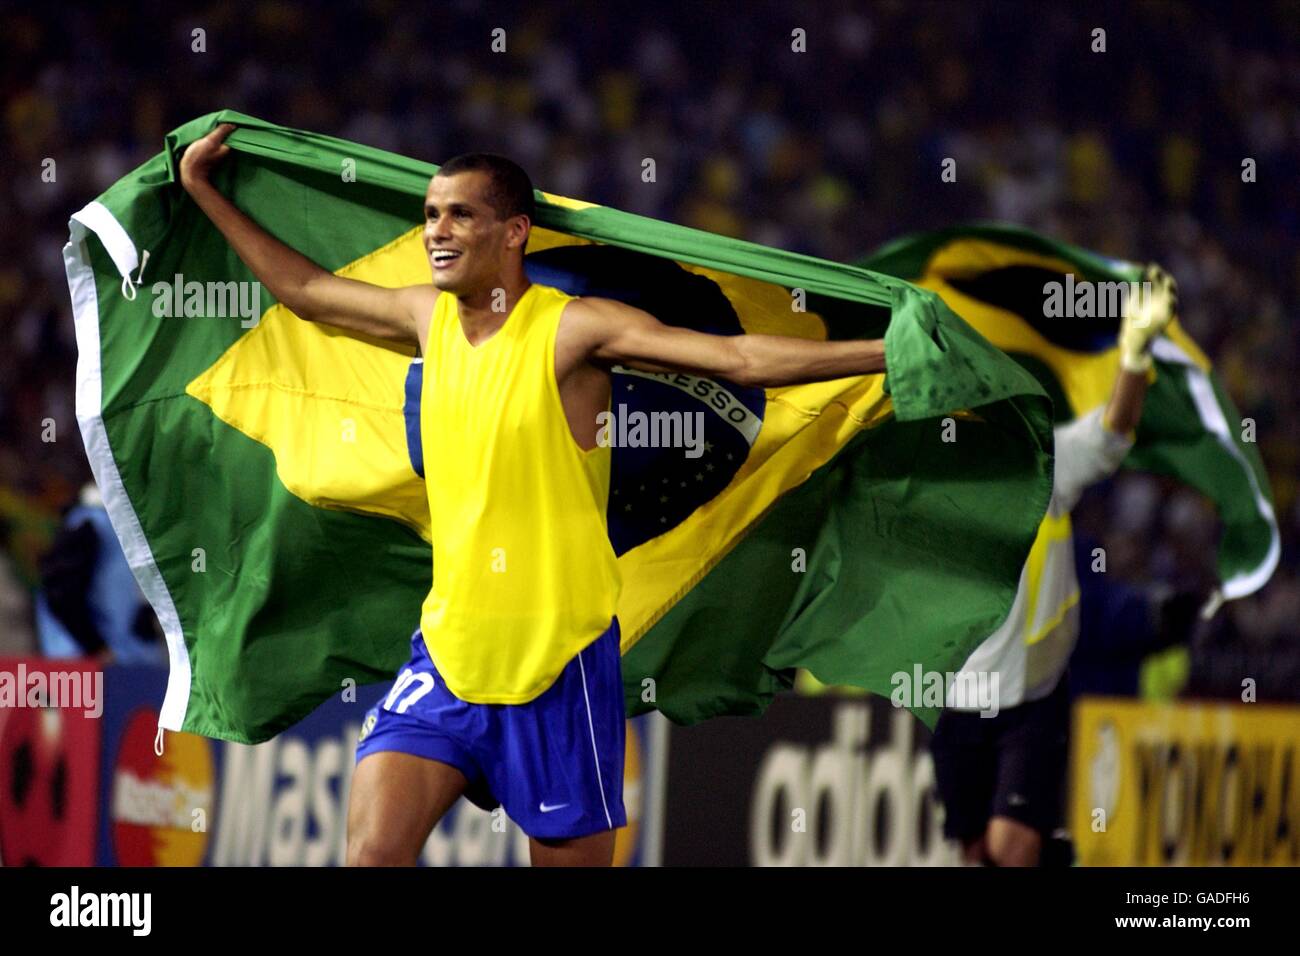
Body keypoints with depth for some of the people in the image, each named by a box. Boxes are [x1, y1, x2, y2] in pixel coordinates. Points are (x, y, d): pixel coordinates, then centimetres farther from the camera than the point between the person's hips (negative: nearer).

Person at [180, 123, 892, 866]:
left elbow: (740, 357, -18)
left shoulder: (573, 329, -11)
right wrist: (205, 192, 30)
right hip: (449, 650, 5)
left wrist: (887, 350, -27)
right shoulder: (429, 316, 8)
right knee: (373, 849, -11)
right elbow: (303, 288, 25)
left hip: (560, 664, -5)